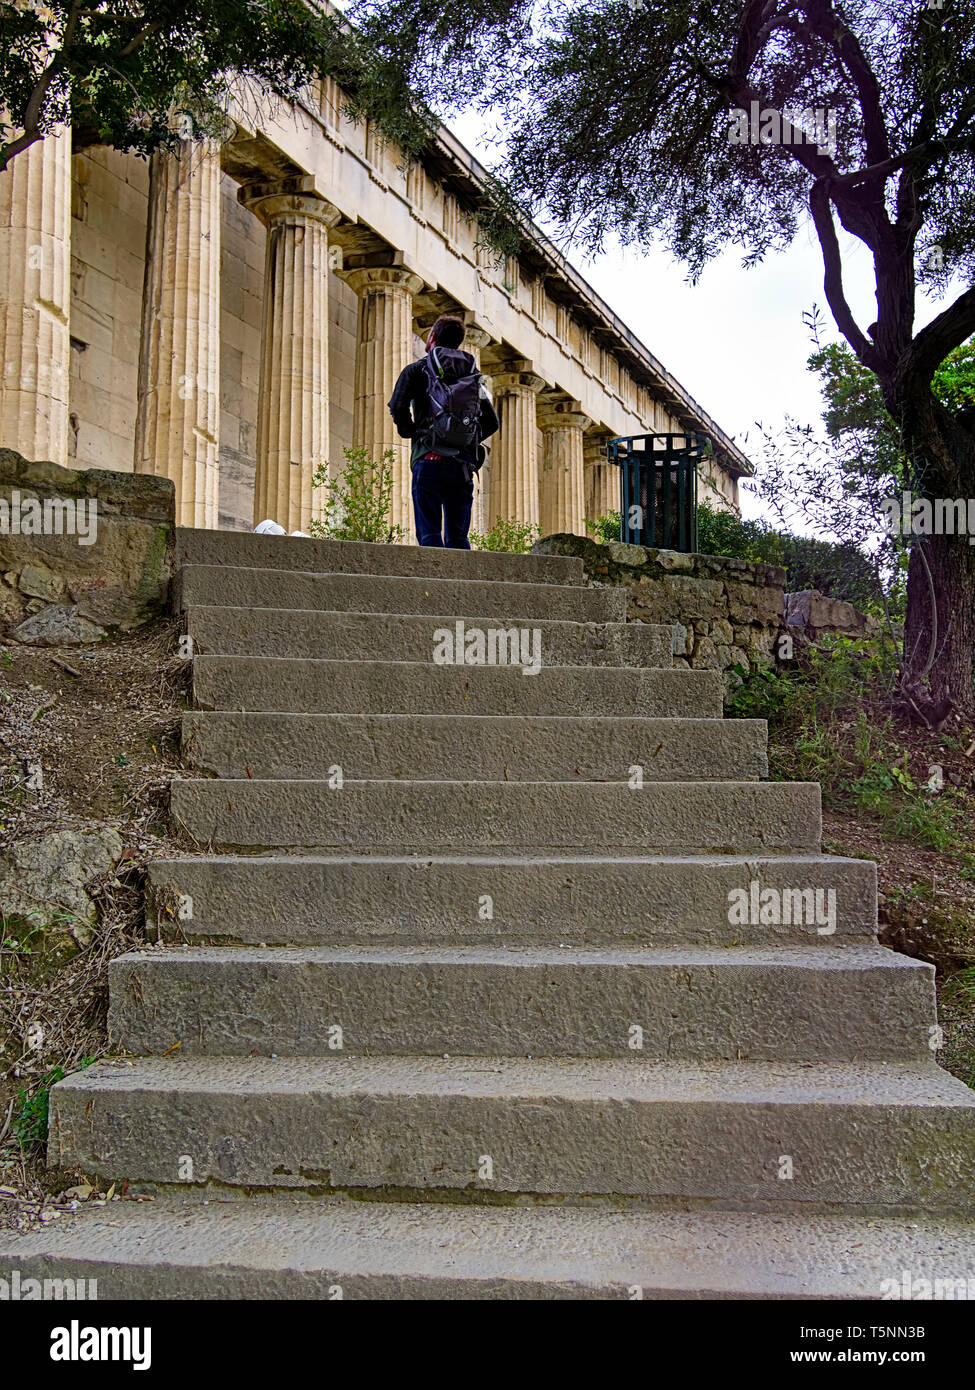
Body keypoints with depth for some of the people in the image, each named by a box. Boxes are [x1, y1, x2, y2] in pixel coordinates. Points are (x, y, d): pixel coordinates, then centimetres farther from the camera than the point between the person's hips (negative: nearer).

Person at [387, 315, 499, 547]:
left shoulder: (417, 370, 5)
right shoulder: (474, 375, 19)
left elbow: (398, 406, -11)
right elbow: (491, 423, 17)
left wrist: (407, 431, 6)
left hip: (430, 461, -4)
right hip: (463, 466, 4)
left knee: (429, 533, -6)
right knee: (458, 537, 6)